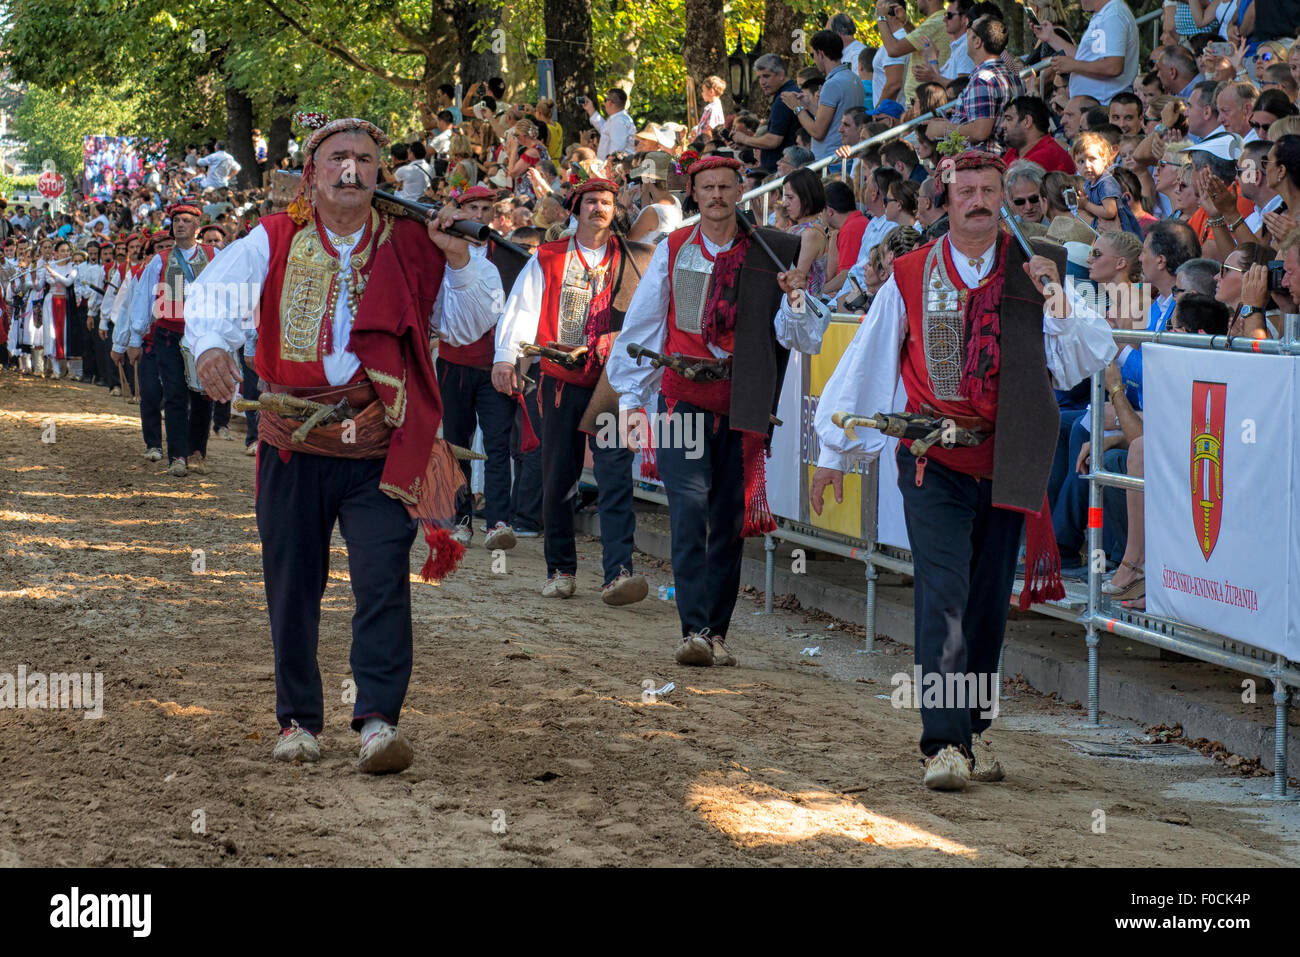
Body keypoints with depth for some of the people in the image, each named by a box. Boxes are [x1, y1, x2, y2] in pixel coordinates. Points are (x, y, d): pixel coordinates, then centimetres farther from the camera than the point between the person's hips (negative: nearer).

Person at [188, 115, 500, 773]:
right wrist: (211, 344, -28)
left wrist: (458, 259, -7)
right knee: (292, 584, 8)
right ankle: (297, 719, 22)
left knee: (383, 579, -14)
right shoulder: (274, 242, 4)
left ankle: (378, 719, -16)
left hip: (380, 447, -1)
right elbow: (214, 294, -6)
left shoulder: (409, 246, 6)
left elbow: (466, 327, 9)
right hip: (294, 442, 1)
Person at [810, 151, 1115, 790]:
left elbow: (1088, 360, -3)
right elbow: (866, 363, 8)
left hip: (1005, 464, 2)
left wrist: (1056, 298, -18)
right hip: (935, 466, -2)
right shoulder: (911, 277, 2)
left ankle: (972, 731, 22)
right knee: (943, 596, -13)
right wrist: (835, 452, 10)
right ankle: (944, 744, -17)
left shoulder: (1032, 274, 3)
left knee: (989, 600, 8)